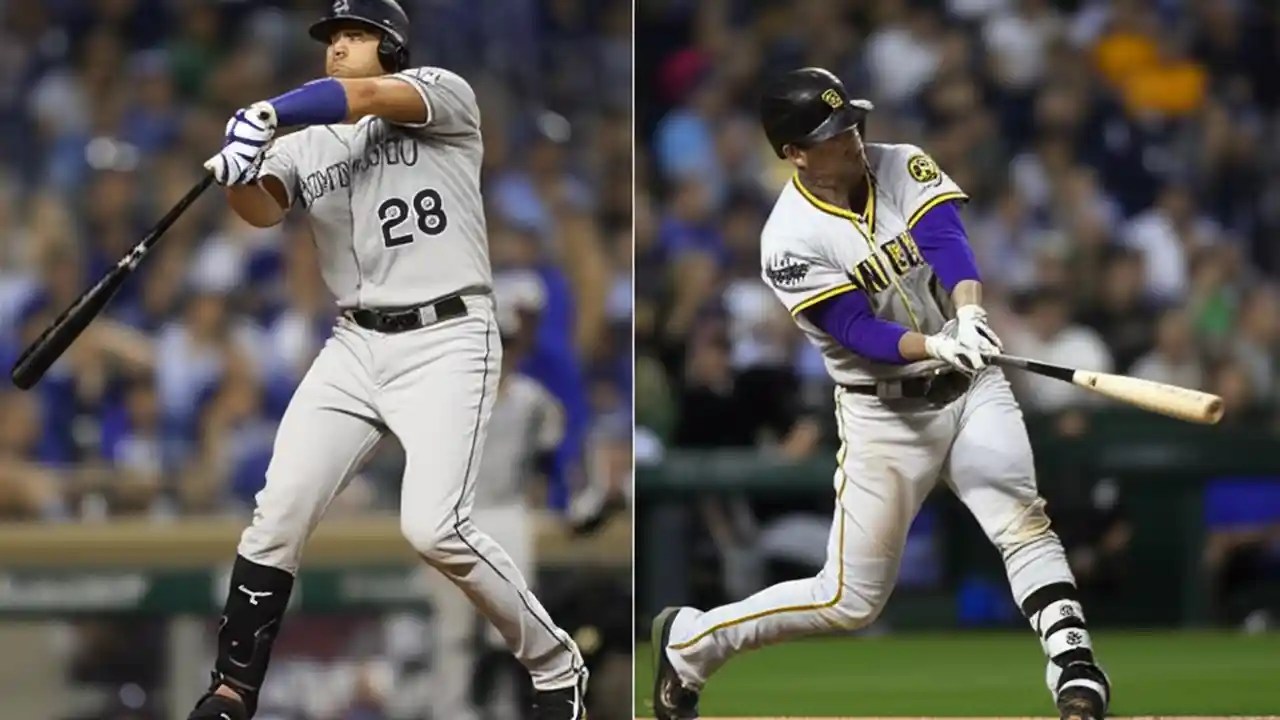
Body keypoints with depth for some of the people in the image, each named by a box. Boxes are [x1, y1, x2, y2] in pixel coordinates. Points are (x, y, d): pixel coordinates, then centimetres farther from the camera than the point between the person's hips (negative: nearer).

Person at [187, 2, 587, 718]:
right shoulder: (306, 145, 12)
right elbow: (264, 207, -8)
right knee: (278, 516, -4)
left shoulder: (445, 95, 0)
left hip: (447, 342, -5)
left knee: (434, 527, -20)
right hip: (355, 347, 5)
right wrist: (236, 173, -32)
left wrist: (269, 113, -36)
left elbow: (370, 98, -21)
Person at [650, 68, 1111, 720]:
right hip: (883, 415, -3)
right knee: (851, 601, 1)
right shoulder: (790, 241, -17)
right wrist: (935, 346, -42)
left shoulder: (903, 168, -5)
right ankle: (687, 642, 19)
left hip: (971, 388, 3)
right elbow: (858, 331, -24)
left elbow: (947, 242, -22)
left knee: (1021, 519, -21)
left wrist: (969, 312, -42)